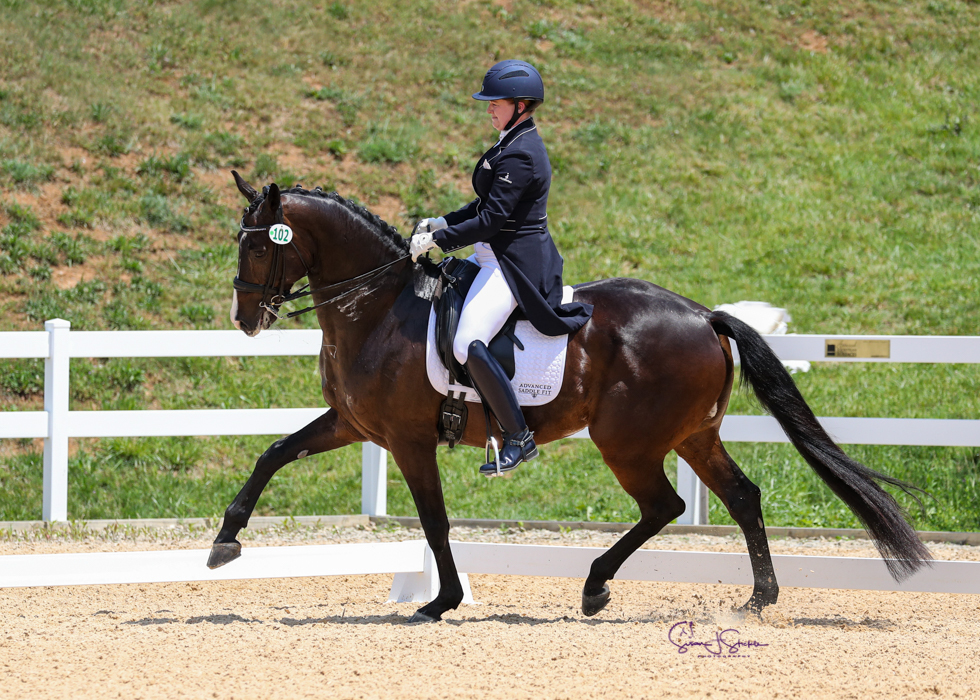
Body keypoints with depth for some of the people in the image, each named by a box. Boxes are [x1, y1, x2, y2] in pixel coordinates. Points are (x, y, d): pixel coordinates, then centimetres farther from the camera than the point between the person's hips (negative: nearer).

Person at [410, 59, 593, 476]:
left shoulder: (520, 156, -19)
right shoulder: (515, 145, 14)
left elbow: (491, 219, -22)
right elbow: (488, 206, 21)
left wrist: (440, 240, -17)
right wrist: (442, 223, 12)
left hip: (515, 261, -11)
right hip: (499, 255, 11)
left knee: (469, 345, -23)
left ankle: (519, 439, -18)